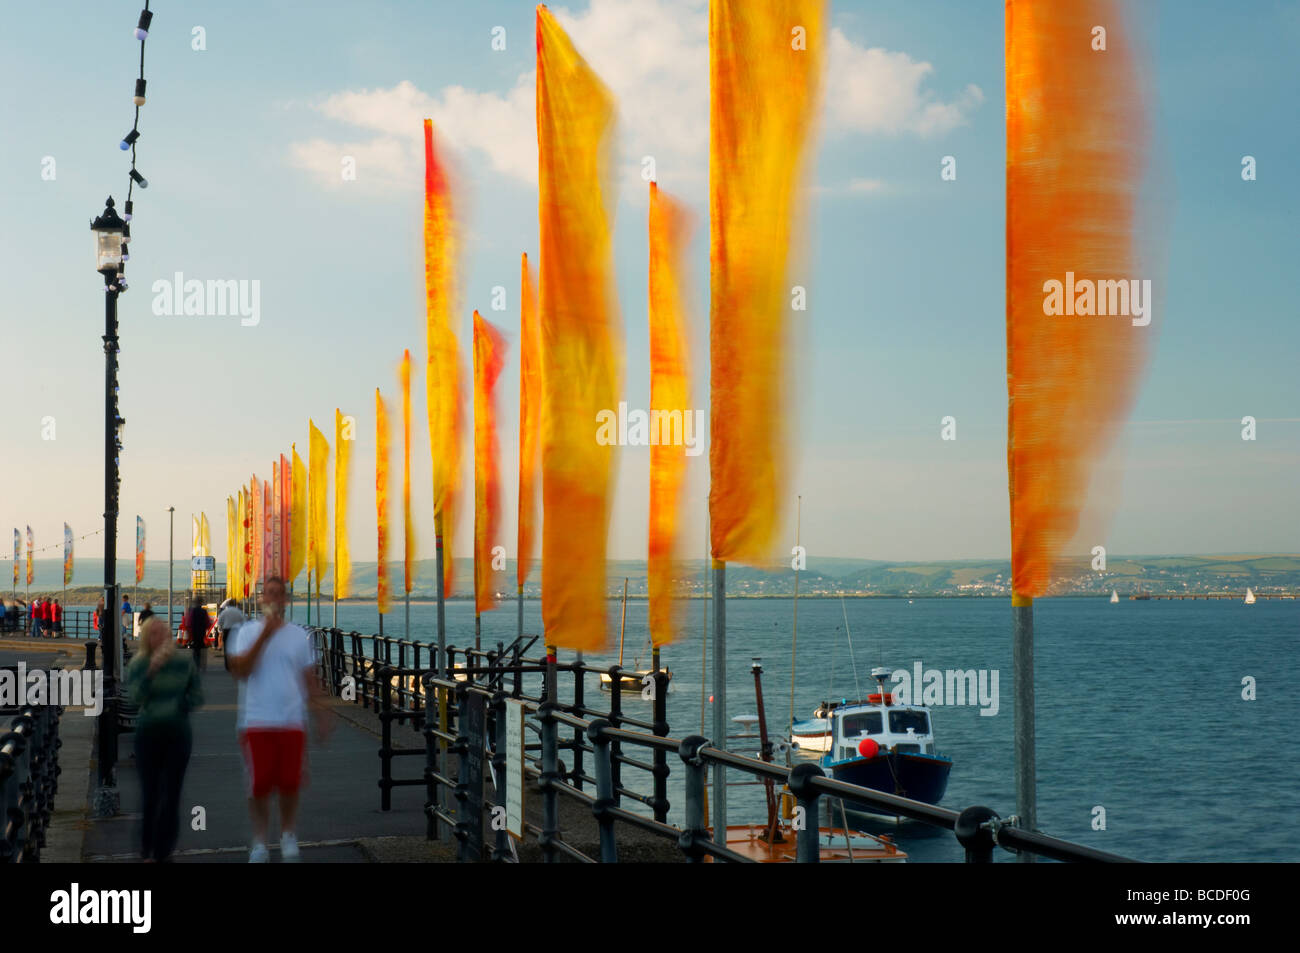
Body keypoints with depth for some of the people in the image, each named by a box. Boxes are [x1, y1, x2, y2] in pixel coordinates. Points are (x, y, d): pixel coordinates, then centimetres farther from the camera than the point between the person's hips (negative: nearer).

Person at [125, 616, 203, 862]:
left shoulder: (183, 662, 1)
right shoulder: (139, 665, -1)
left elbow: (197, 695, 8)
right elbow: (136, 696, -16)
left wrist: (180, 706, -10)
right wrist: (152, 671, -27)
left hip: (177, 733, 0)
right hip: (148, 732, 0)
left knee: (171, 792, 0)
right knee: (149, 791, 3)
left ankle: (163, 850, 7)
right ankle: (148, 850, 15)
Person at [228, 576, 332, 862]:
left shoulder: (299, 635, 9)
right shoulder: (247, 632, 2)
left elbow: (309, 678, 14)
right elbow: (239, 670, -13)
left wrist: (321, 715, 9)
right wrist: (265, 635, -17)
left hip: (292, 722, 2)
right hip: (257, 722, -2)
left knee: (290, 785, 2)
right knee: (259, 786, -1)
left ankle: (288, 836, 22)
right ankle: (259, 842, 14)